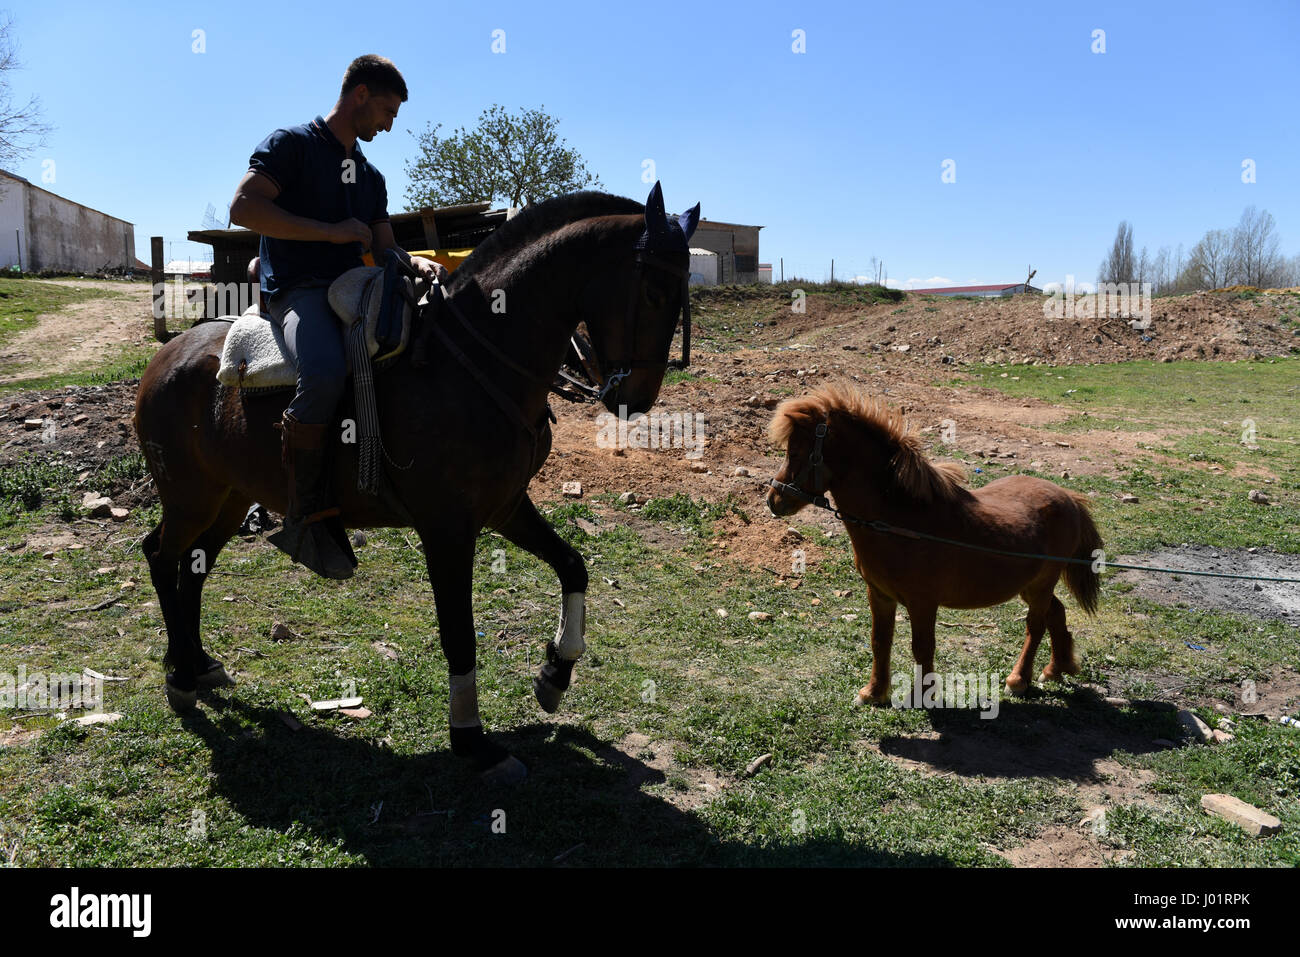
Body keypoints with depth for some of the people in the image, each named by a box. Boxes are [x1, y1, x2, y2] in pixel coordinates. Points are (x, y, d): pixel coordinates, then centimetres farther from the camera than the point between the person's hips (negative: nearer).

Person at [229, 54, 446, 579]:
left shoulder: (370, 175, 24)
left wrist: (418, 264, -1)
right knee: (326, 373, -37)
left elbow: (384, 247, 22)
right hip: (299, 291, -8)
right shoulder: (291, 144, 1)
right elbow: (244, 207, -11)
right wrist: (331, 231, -15)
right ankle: (307, 513, -25)